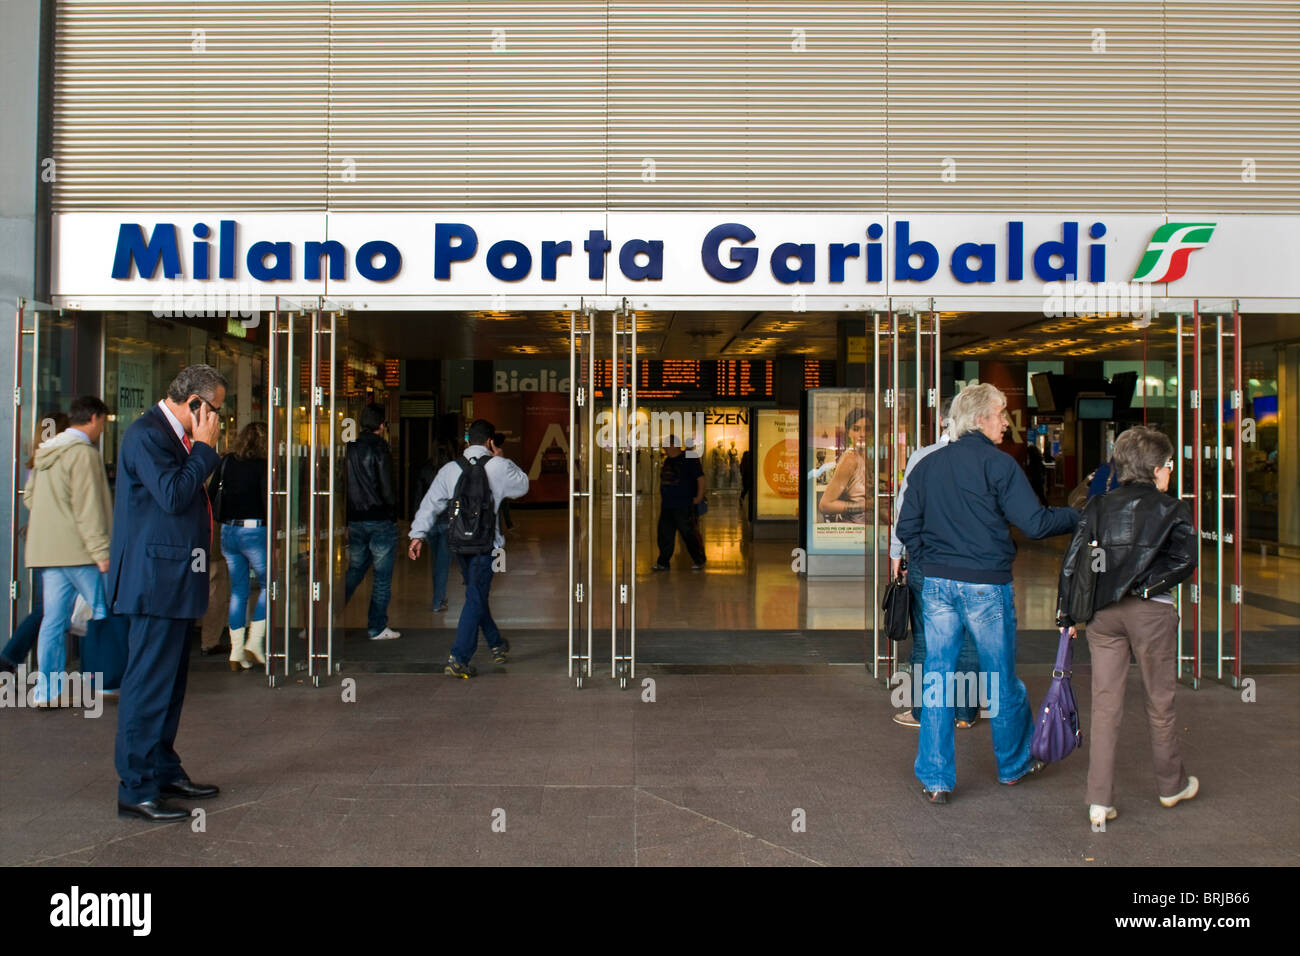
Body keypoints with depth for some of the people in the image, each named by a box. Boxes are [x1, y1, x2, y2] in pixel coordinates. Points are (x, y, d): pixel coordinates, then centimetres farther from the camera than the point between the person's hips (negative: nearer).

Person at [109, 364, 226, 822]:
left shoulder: (174, 436, 16)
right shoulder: (147, 434, -14)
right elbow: (173, 497, -23)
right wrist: (204, 448, -17)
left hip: (174, 580, 11)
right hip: (156, 579, -11)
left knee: (170, 680, 17)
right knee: (149, 684, -5)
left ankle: (164, 771, 28)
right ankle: (135, 791, 3)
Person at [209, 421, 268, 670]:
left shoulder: (226, 462, 7)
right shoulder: (263, 467, -9)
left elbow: (210, 495, 9)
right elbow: (267, 503, -13)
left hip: (228, 532, 6)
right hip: (254, 531, -5)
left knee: (238, 591, 11)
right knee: (268, 585, 9)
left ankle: (237, 651, 12)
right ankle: (254, 640, -1)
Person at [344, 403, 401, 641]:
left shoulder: (349, 449, 6)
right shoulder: (380, 449, -11)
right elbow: (387, 489, -15)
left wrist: (347, 519, 16)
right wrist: (393, 510, 3)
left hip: (355, 520, 6)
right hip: (380, 521, -6)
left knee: (354, 570, 17)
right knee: (382, 576, 4)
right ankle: (377, 628, 8)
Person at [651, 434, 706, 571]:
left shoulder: (689, 459, -9)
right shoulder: (667, 461, 14)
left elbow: (700, 478, -10)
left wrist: (699, 497, -12)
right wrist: (661, 500, 18)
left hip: (684, 506, -7)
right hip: (667, 506, 7)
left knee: (689, 534, 1)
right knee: (665, 535, 6)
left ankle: (699, 560, 15)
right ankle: (663, 562, 13)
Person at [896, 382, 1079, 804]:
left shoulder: (926, 465, 7)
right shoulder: (998, 464, -9)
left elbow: (907, 528, 8)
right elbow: (1034, 522, -11)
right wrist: (1078, 515, 4)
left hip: (937, 584, 4)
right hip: (986, 585, -4)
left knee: (937, 680, 7)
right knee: (1001, 680, 13)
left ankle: (935, 778, 9)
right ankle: (1014, 763, 31)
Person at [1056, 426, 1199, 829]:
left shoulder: (1098, 506, 8)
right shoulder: (1169, 508, -1)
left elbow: (1072, 561, 4)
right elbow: (1186, 558, -14)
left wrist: (1067, 615, 8)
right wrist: (1151, 585, -2)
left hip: (1103, 612, 3)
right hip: (1151, 611, -3)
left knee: (1105, 705, 5)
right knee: (1159, 701, 14)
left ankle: (1099, 802, 4)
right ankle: (1171, 785, 34)